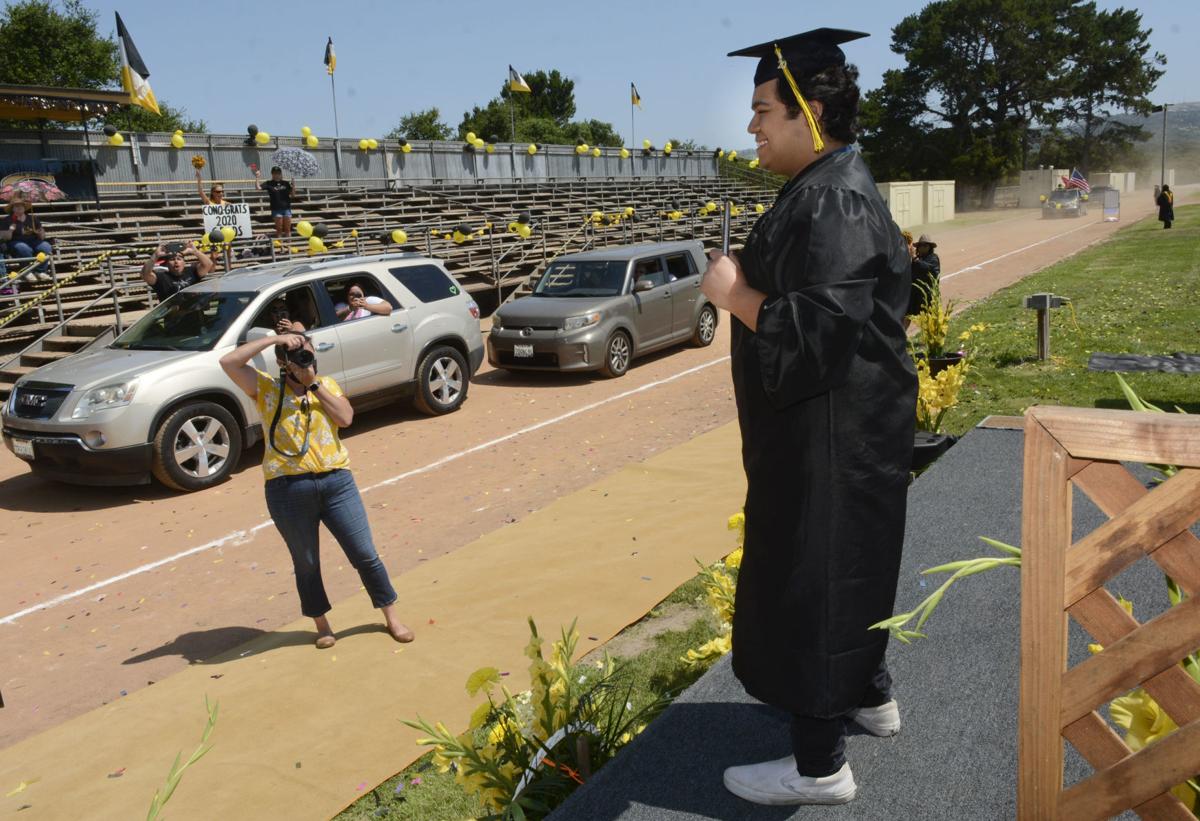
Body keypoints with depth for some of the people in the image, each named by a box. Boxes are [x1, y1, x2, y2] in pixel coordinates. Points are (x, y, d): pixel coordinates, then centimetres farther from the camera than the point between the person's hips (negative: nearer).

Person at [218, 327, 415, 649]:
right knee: (306, 563, 12)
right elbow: (228, 362, -11)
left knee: (365, 554, 4)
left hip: (336, 481, 2)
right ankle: (322, 625, 31)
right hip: (288, 489, -1)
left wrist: (314, 383, -7)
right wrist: (274, 338, -10)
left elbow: (345, 417, -5)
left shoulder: (328, 385, 12)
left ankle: (391, 617, 20)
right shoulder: (265, 388, 3)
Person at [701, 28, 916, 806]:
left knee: (811, 580, 0)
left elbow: (818, 329, -31)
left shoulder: (836, 201, -23)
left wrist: (735, 292, -20)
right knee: (845, 567, 23)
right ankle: (869, 695, 43)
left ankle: (820, 765, 16)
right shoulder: (825, 187, 10)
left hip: (833, 431, -11)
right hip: (827, 423, 11)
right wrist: (746, 280, 6)